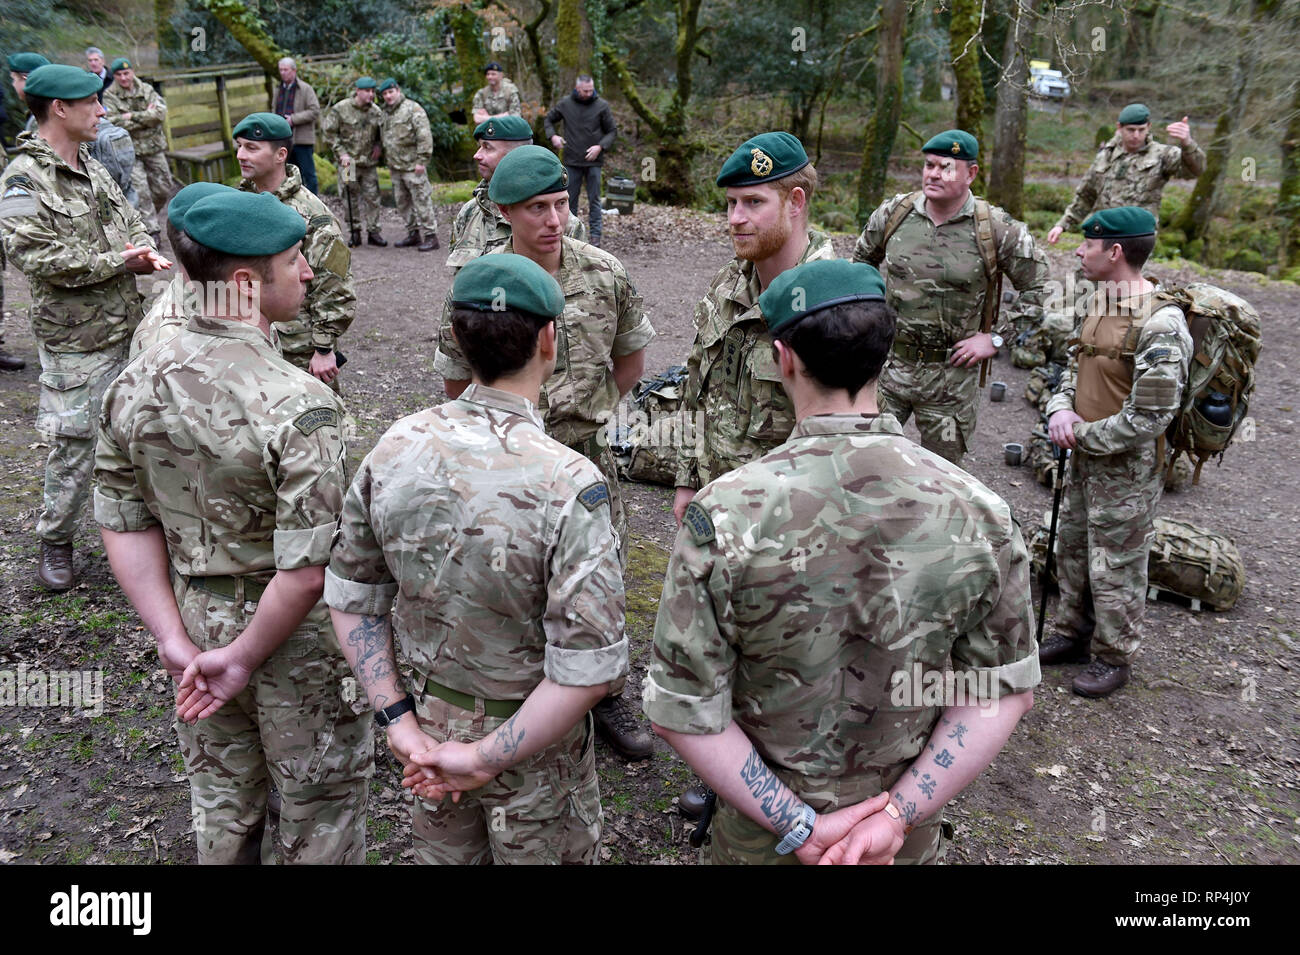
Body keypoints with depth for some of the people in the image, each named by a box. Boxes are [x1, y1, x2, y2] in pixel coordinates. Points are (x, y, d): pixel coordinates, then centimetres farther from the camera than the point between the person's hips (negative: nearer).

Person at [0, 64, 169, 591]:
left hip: (127, 328, 7)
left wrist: (144, 251, -5)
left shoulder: (93, 169, 12)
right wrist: (118, 261, -15)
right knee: (74, 444, 1)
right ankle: (55, 543, 19)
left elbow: (131, 222, 19)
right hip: (75, 340, -7)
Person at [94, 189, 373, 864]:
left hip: (196, 619, 6)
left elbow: (123, 524, -2)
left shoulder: (135, 384, -6)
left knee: (221, 806, 28)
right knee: (319, 814, 18)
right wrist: (243, 658, -15)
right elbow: (307, 571, -29)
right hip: (298, 642, -6)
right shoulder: (299, 405, -27)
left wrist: (175, 642, -2)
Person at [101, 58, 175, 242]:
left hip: (154, 147, 4)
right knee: (141, 190, -12)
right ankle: (151, 230, -7)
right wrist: (147, 117, -14)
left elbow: (160, 113, -11)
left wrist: (133, 116, -17)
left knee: (163, 188, 8)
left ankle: (147, 218, 31)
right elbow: (114, 123, -16)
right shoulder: (109, 95, -3)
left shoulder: (147, 90, 5)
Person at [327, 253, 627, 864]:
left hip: (430, 720, 5)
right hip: (533, 746, -4)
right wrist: (486, 758, -19)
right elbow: (588, 669, -30)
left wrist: (398, 719, -2)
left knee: (443, 854, 29)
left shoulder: (394, 449, -13)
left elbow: (350, 596, -4)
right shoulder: (566, 483, -29)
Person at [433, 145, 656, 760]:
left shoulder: (605, 275, -7)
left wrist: (591, 411, 5)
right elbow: (457, 383, -2)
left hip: (588, 453, 2)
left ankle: (606, 697, 36)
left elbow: (631, 355, 9)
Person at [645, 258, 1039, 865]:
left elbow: (682, 710, -21)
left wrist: (796, 827, -15)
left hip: (762, 826, -2)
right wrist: (899, 813, -11)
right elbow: (1006, 691, -11)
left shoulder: (725, 513, -26)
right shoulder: (978, 511, -17)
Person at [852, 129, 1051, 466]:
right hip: (888, 363, 2)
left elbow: (1039, 288, 0)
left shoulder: (998, 230, -9)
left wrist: (996, 338, -5)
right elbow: (861, 262, 17)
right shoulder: (892, 213, -2)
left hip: (952, 373, -1)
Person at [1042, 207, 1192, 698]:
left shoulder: (1160, 325, -23)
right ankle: (1073, 635, 40)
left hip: (1126, 469, -8)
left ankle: (1115, 658, 25)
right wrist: (1061, 409, -4)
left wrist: (1084, 434, -15)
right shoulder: (1094, 304, 4)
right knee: (1070, 550, 20)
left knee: (1114, 566, 5)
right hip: (1084, 459, 9)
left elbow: (1150, 417, -24)